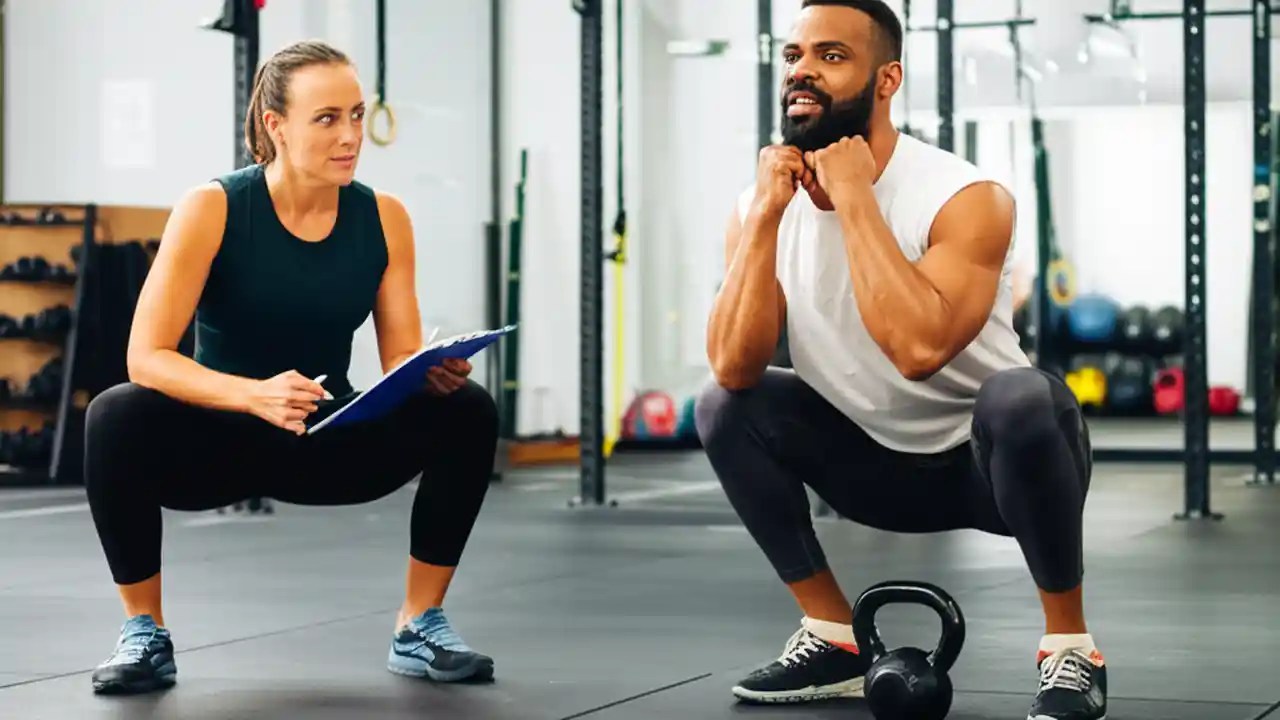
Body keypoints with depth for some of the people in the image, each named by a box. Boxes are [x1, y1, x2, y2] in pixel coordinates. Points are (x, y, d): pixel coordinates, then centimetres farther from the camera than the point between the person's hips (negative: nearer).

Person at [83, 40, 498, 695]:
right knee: (117, 418, -34)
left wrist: (435, 372, -30)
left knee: (466, 410, -20)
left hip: (332, 441, 3)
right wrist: (255, 395, -40)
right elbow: (145, 357, -23)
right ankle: (145, 635, -15)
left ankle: (419, 628, -7)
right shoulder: (212, 209, -18)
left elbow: (402, 359, -5)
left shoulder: (384, 217, -8)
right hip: (217, 439, -3)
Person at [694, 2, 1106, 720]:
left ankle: (1071, 646, -17)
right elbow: (735, 367, -19)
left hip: (993, 458, -5)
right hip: (881, 463, 5)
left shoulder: (966, 198, -24)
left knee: (1022, 398, -37)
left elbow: (918, 349, -41)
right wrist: (768, 212, -25)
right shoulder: (759, 206, -8)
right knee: (723, 406, -11)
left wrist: (854, 197, -33)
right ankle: (835, 639, 1)